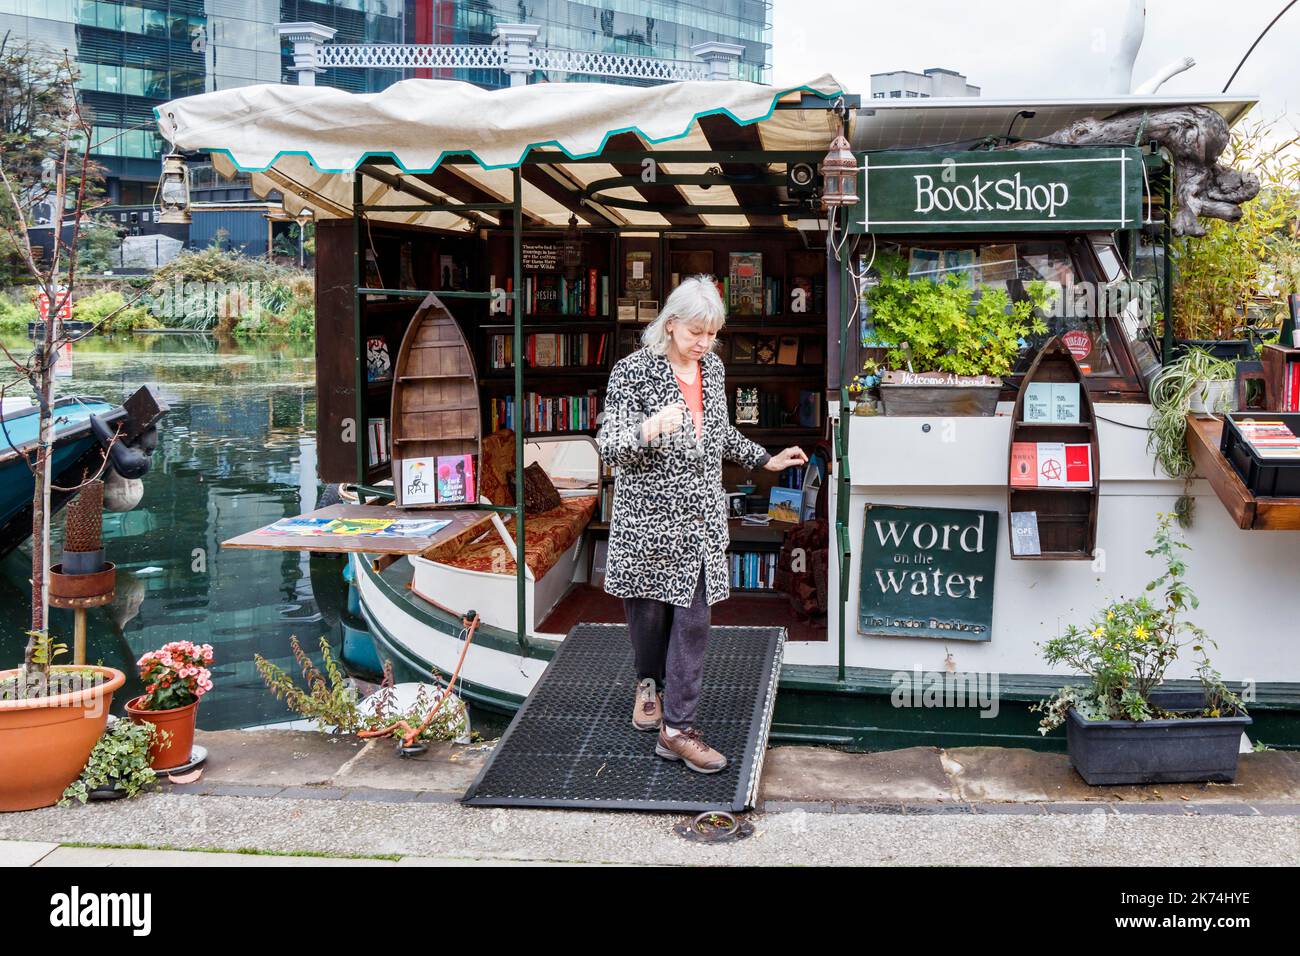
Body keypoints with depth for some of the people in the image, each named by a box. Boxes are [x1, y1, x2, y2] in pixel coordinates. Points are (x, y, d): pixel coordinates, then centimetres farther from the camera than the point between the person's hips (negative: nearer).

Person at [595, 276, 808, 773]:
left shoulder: (713, 367, 7)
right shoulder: (633, 370, -12)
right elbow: (608, 446, -18)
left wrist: (766, 459, 24)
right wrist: (649, 429, -36)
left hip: (700, 517, 4)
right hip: (648, 514, -4)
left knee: (693, 618, 0)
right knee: (648, 609, 11)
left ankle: (676, 728, 6)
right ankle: (649, 681, 42)